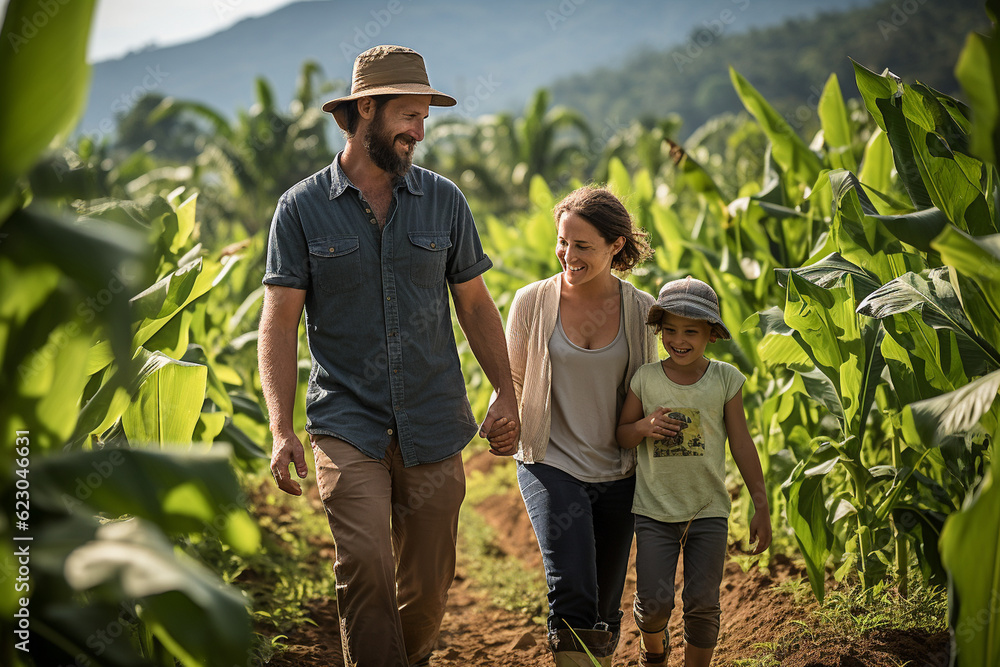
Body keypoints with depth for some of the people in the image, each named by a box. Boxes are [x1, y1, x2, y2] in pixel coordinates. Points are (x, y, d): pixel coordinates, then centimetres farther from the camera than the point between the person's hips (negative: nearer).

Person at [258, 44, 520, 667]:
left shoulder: (444, 200, 5)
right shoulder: (302, 207, -1)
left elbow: (475, 304, 13)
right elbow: (280, 322, -3)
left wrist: (507, 394, 6)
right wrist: (282, 430, -12)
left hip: (433, 425, 3)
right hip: (348, 422, -2)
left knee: (427, 587, 8)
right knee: (364, 565, -19)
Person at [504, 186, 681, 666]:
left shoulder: (640, 310, -1)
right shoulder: (533, 301, -5)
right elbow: (513, 379, 8)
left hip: (617, 474, 2)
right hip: (551, 464, -2)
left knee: (605, 610, 11)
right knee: (572, 597, -20)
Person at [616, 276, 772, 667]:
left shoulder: (725, 378, -3)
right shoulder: (645, 378, -2)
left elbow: (742, 445, 2)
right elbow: (621, 435, 7)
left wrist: (761, 506, 3)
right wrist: (645, 426, -16)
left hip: (709, 509, 0)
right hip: (654, 508, 0)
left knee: (702, 603, 1)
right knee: (654, 601, -3)